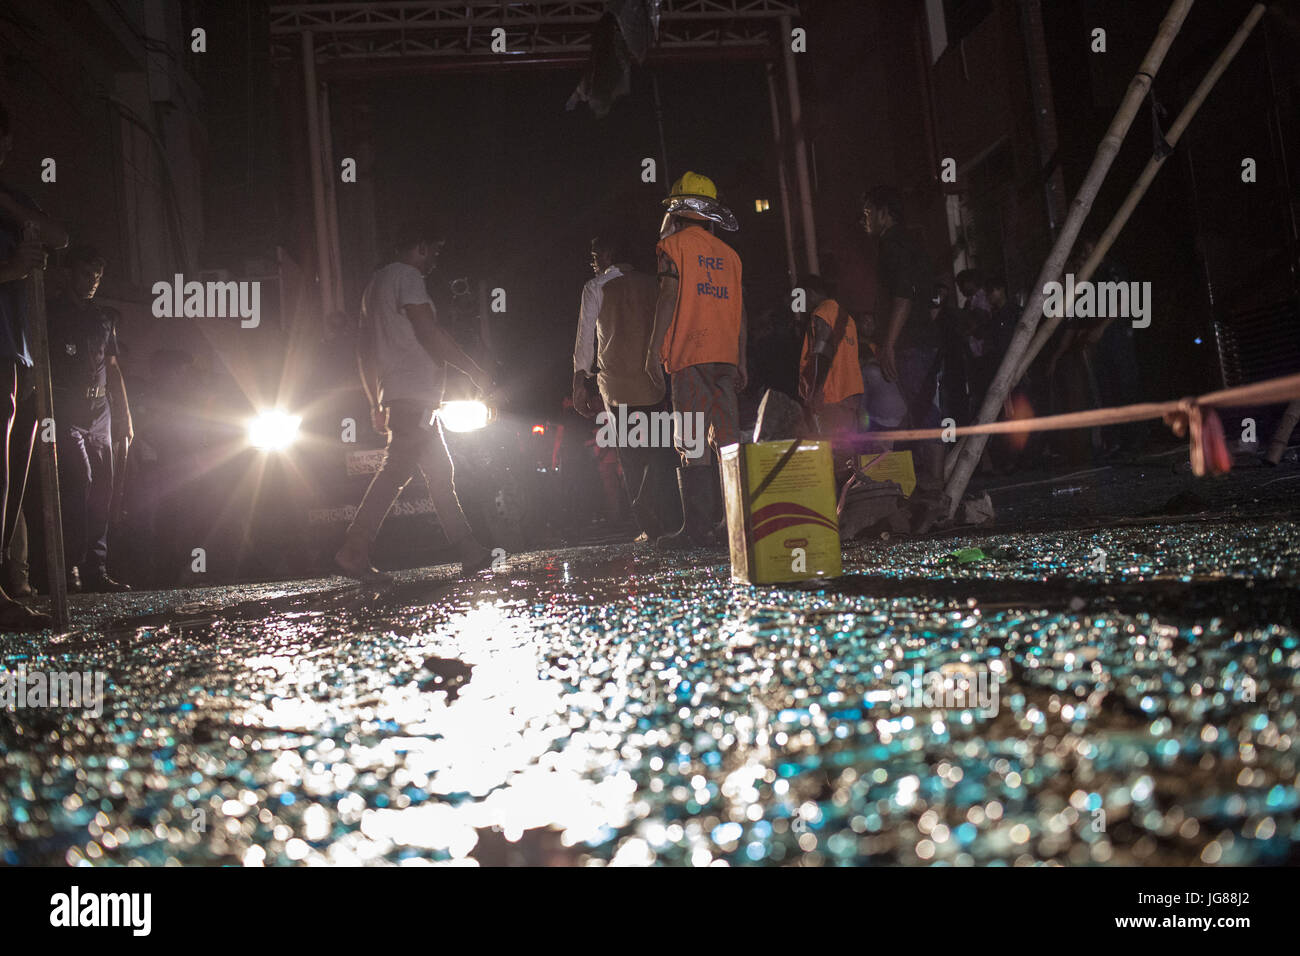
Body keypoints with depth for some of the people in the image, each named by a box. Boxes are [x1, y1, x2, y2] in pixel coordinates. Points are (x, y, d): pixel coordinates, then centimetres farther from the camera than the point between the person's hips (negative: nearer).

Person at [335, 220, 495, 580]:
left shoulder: (376, 283, 23)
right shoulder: (406, 276, -6)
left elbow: (364, 350, 24)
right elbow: (430, 333, -15)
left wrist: (376, 403, 25)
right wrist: (475, 370, -10)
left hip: (394, 394, 10)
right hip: (414, 391, -10)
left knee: (440, 472, 9)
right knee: (396, 469, -14)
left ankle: (470, 552, 10)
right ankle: (354, 550, -16)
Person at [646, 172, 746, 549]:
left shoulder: (674, 243, 2)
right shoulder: (729, 253, 18)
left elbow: (669, 297, -7)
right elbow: (739, 309, 16)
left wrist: (655, 349, -6)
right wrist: (740, 362, 17)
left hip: (690, 352, -6)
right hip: (726, 355, 6)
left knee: (692, 442, -7)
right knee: (728, 439, 6)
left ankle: (699, 525, -11)